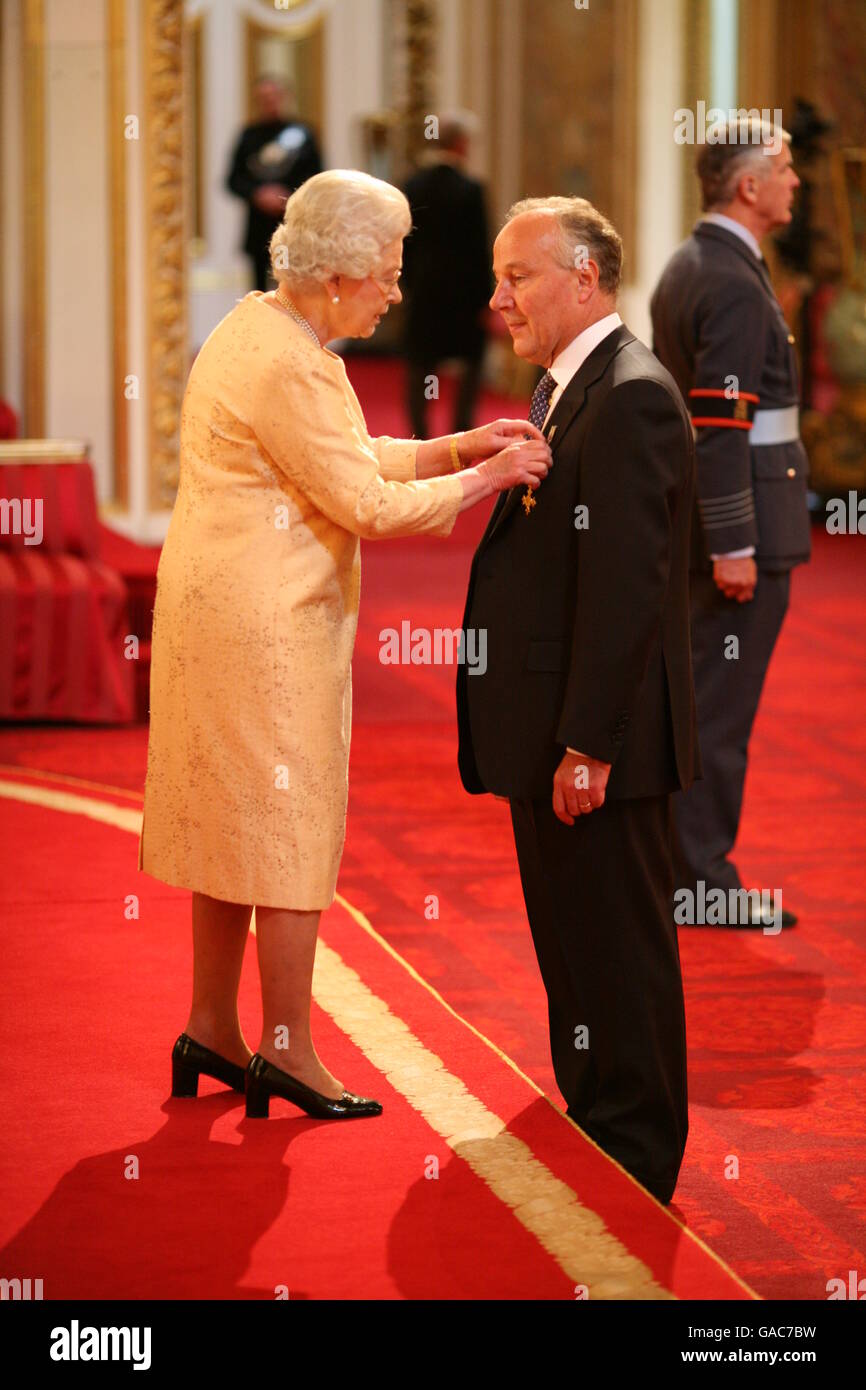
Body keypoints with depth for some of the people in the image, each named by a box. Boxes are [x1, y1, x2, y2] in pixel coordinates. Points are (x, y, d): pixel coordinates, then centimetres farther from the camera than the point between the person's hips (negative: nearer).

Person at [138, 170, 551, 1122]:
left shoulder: (257, 325, 10)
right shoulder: (289, 368, -22)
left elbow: (347, 458, 16)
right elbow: (367, 504, -20)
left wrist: (454, 449, 7)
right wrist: (486, 478, -11)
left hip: (219, 609, 10)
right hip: (268, 623, -10)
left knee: (236, 818, 16)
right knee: (289, 827, -1)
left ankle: (211, 1032, 24)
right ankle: (287, 1051, 7)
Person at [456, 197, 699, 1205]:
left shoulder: (630, 396, -18)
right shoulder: (566, 389, 14)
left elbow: (624, 584, -23)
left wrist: (587, 744, -23)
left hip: (596, 739, -10)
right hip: (551, 733, 10)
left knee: (616, 952, 0)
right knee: (571, 945, 18)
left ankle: (634, 1161, 9)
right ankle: (592, 1125, 30)